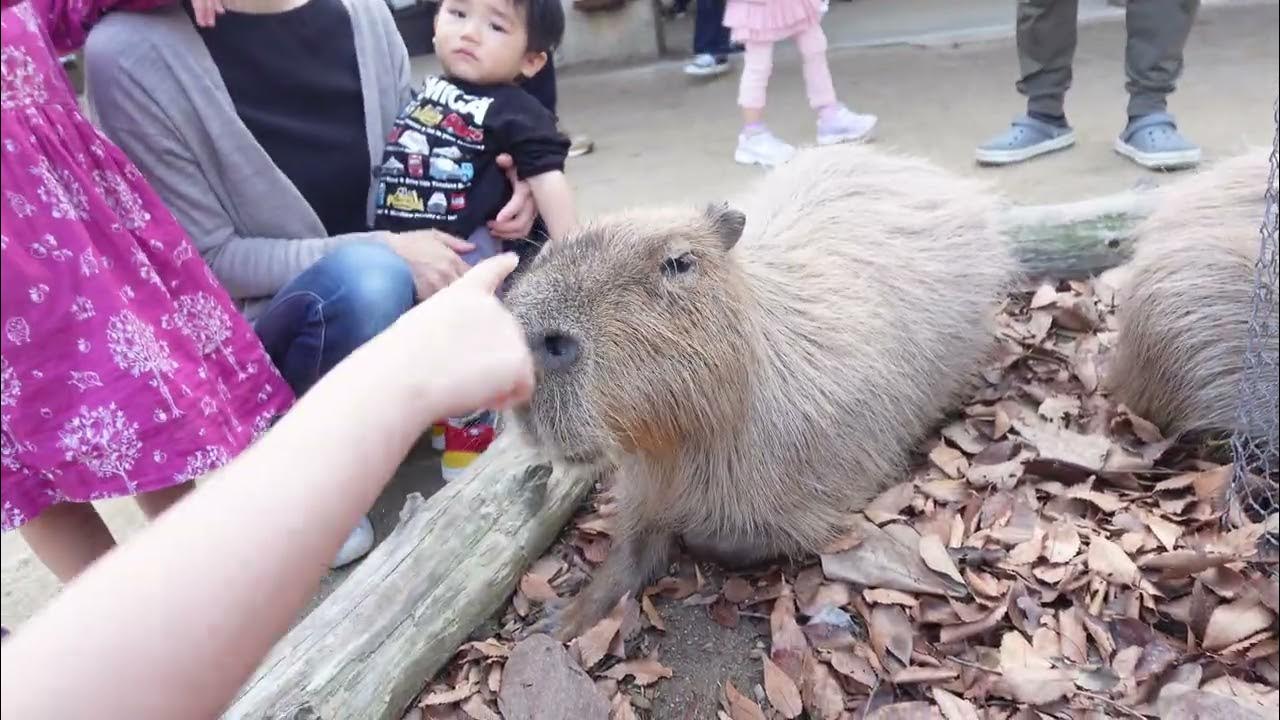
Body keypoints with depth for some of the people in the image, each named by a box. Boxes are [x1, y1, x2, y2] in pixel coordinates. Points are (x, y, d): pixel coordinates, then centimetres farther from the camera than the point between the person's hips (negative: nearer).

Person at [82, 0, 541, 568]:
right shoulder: (129, 53, -21)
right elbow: (209, 261, -18)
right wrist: (381, 256, -27)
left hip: (394, 296, 5)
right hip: (261, 327, -5)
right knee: (366, 278, -36)